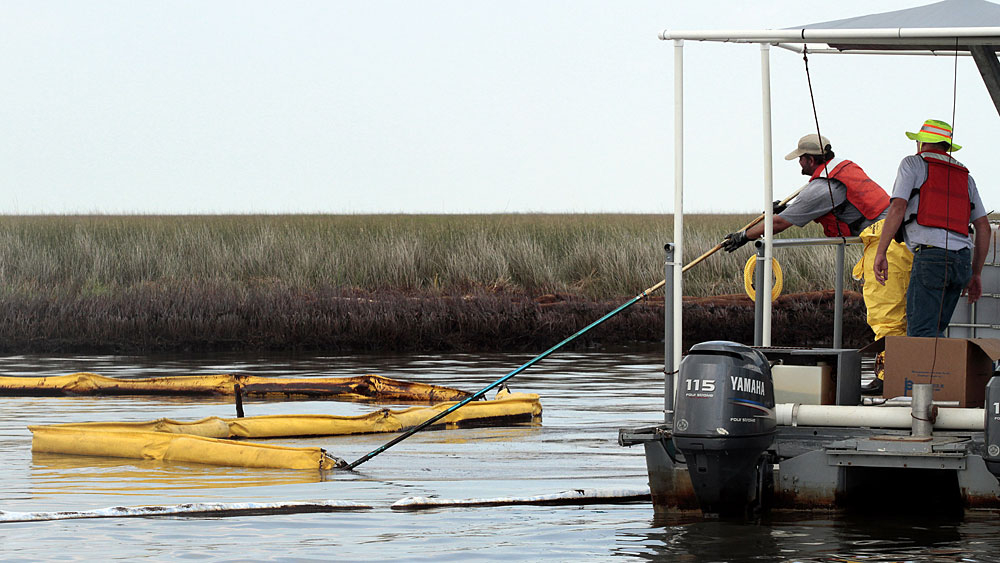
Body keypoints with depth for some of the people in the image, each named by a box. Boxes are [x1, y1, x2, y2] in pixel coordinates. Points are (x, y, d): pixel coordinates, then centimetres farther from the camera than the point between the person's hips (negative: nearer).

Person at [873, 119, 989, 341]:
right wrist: (976, 274, 26)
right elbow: (983, 227, 22)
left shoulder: (914, 163, 11)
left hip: (931, 256, -6)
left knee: (921, 332, -13)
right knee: (934, 332, 12)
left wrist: (880, 253, -4)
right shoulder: (965, 177, 26)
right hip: (962, 261, 6)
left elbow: (897, 208, -3)